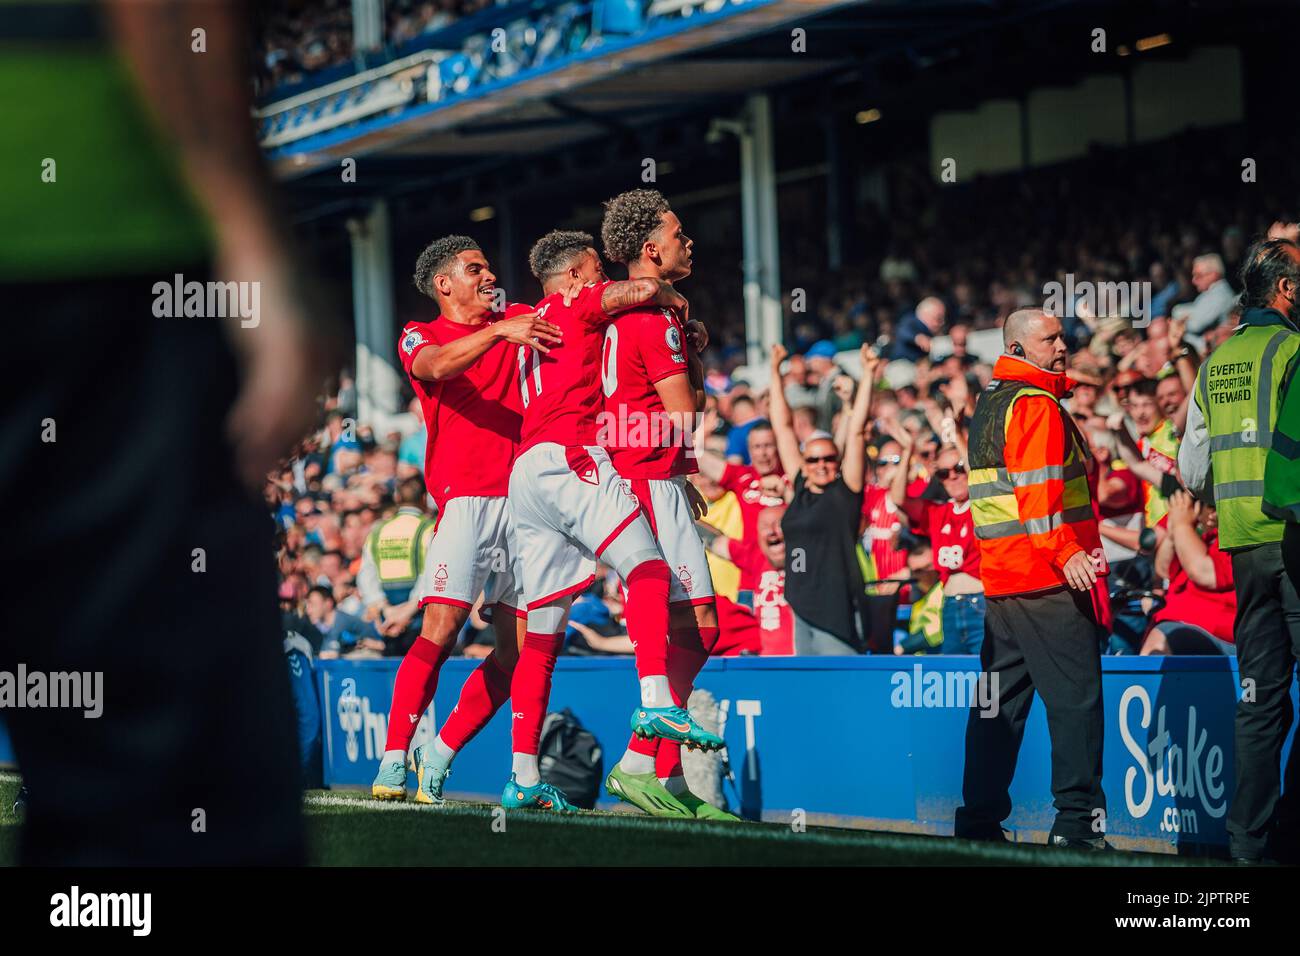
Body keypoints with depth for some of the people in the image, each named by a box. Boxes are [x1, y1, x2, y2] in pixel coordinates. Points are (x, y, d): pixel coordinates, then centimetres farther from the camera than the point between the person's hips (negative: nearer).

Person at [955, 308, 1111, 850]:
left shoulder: (987, 405, 19)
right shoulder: (1036, 405, -10)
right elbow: (1038, 492, -21)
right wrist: (1068, 555, -26)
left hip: (1000, 577, 10)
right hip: (1050, 581, -10)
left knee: (1001, 701, 13)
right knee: (1075, 698, -9)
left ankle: (979, 816, 15)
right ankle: (1078, 820, -13)